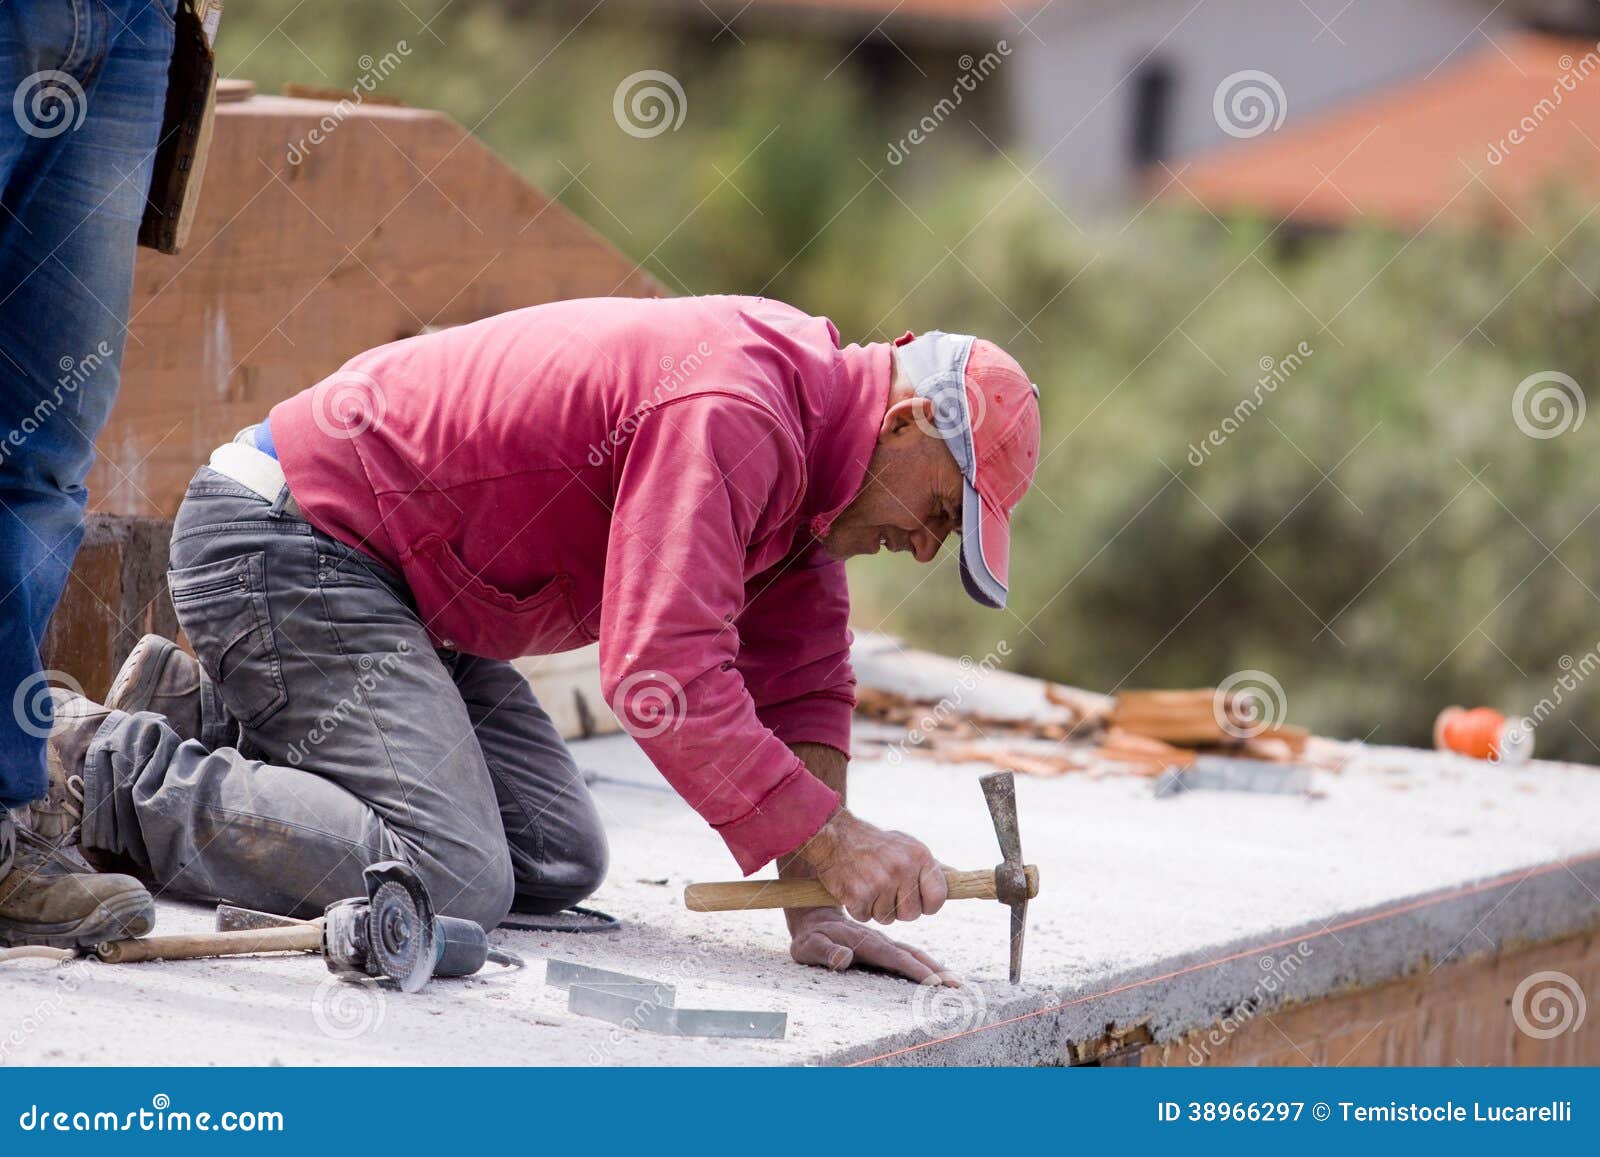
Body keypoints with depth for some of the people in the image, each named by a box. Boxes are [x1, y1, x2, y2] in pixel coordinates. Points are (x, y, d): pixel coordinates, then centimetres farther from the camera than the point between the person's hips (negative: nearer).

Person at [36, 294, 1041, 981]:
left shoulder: (805, 433, 7)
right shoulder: (729, 414, -25)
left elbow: (799, 680, 7)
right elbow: (663, 674, -33)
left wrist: (814, 903, -3)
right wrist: (832, 842, -29)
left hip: (372, 566, 11)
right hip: (287, 550, -11)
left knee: (559, 861, 7)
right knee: (448, 880, -22)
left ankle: (205, 721, 16)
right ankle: (104, 771, -9)